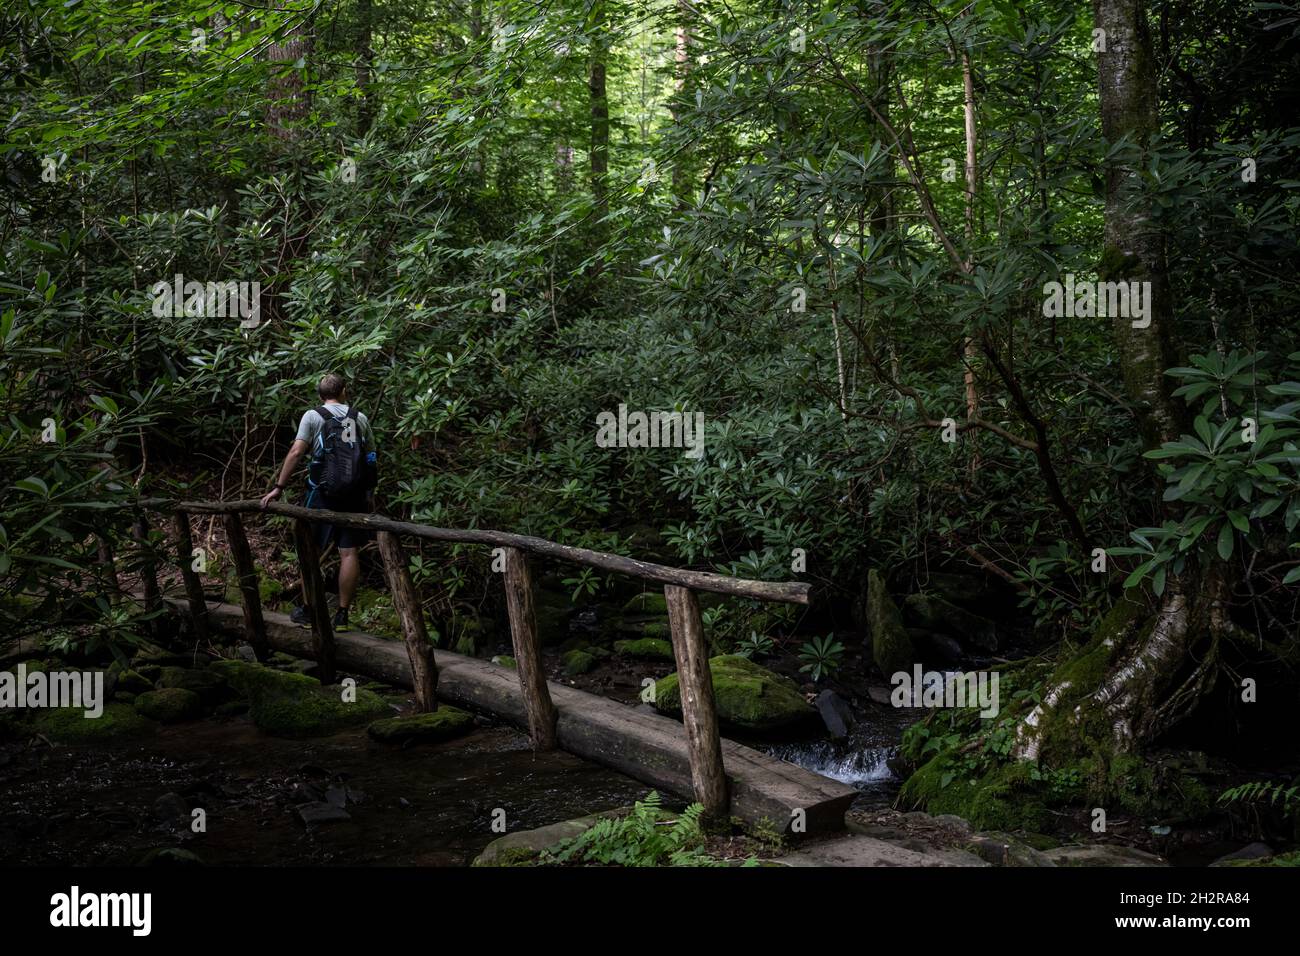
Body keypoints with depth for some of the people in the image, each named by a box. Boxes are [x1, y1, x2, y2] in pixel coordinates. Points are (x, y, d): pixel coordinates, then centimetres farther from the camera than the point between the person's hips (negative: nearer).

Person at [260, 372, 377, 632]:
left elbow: (296, 452, -9)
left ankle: (307, 611, 12)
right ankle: (342, 615, 5)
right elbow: (370, 458, 11)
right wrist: (370, 494, 19)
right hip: (355, 494, 2)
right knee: (350, 553, 3)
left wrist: (279, 487, -8)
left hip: (323, 493, -2)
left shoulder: (313, 416, 1)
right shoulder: (359, 417, 10)